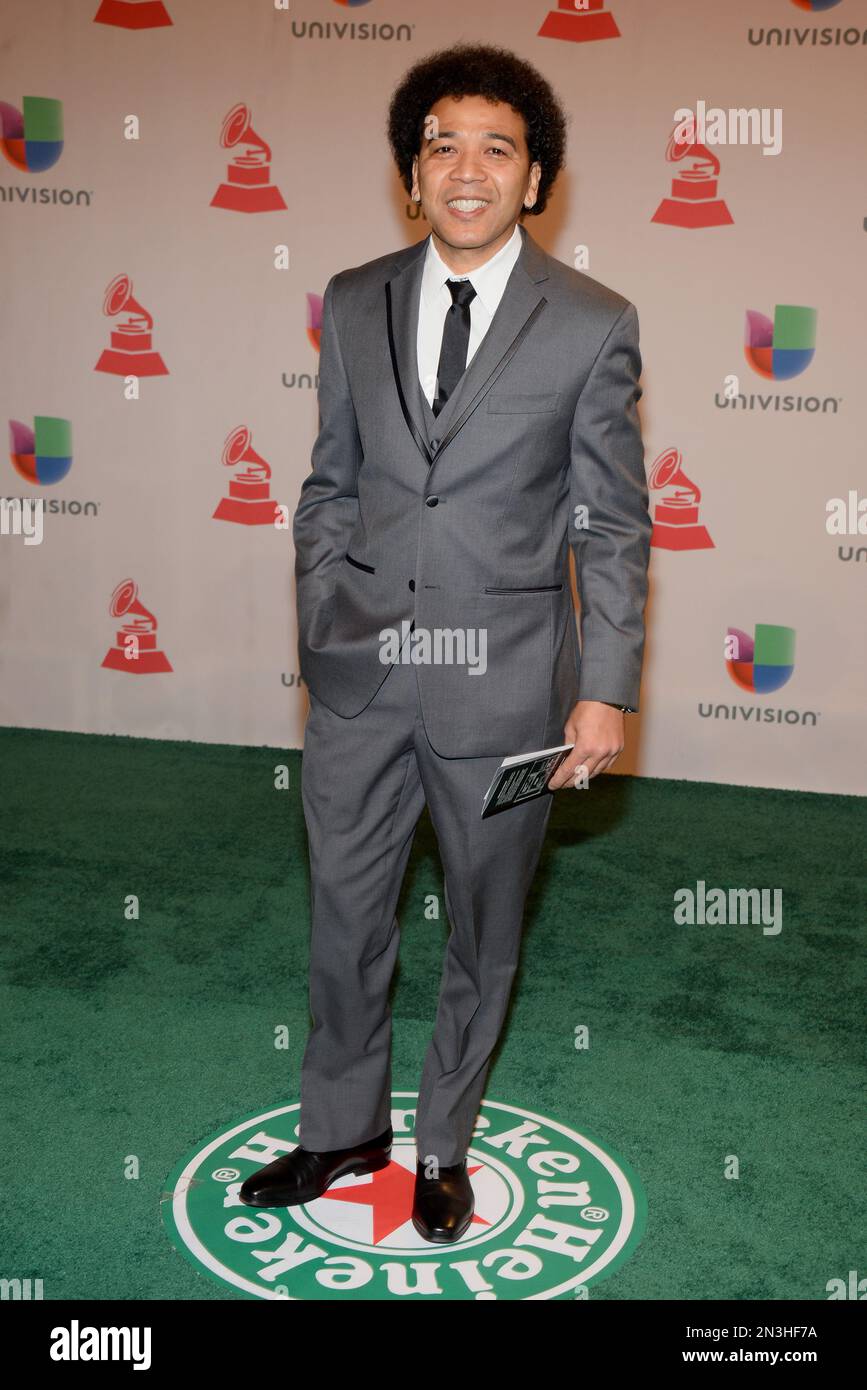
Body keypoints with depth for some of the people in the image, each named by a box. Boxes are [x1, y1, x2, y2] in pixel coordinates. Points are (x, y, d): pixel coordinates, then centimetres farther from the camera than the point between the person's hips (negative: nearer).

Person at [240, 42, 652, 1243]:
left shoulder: (593, 324, -5)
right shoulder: (354, 305, 5)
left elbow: (613, 525, -3)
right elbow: (329, 488, 10)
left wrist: (607, 689, -8)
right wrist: (319, 636, 7)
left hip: (503, 684, -2)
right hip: (360, 678, 3)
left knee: (484, 932, 14)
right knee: (345, 917, 14)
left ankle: (444, 1145, 38)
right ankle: (343, 1128, 38)